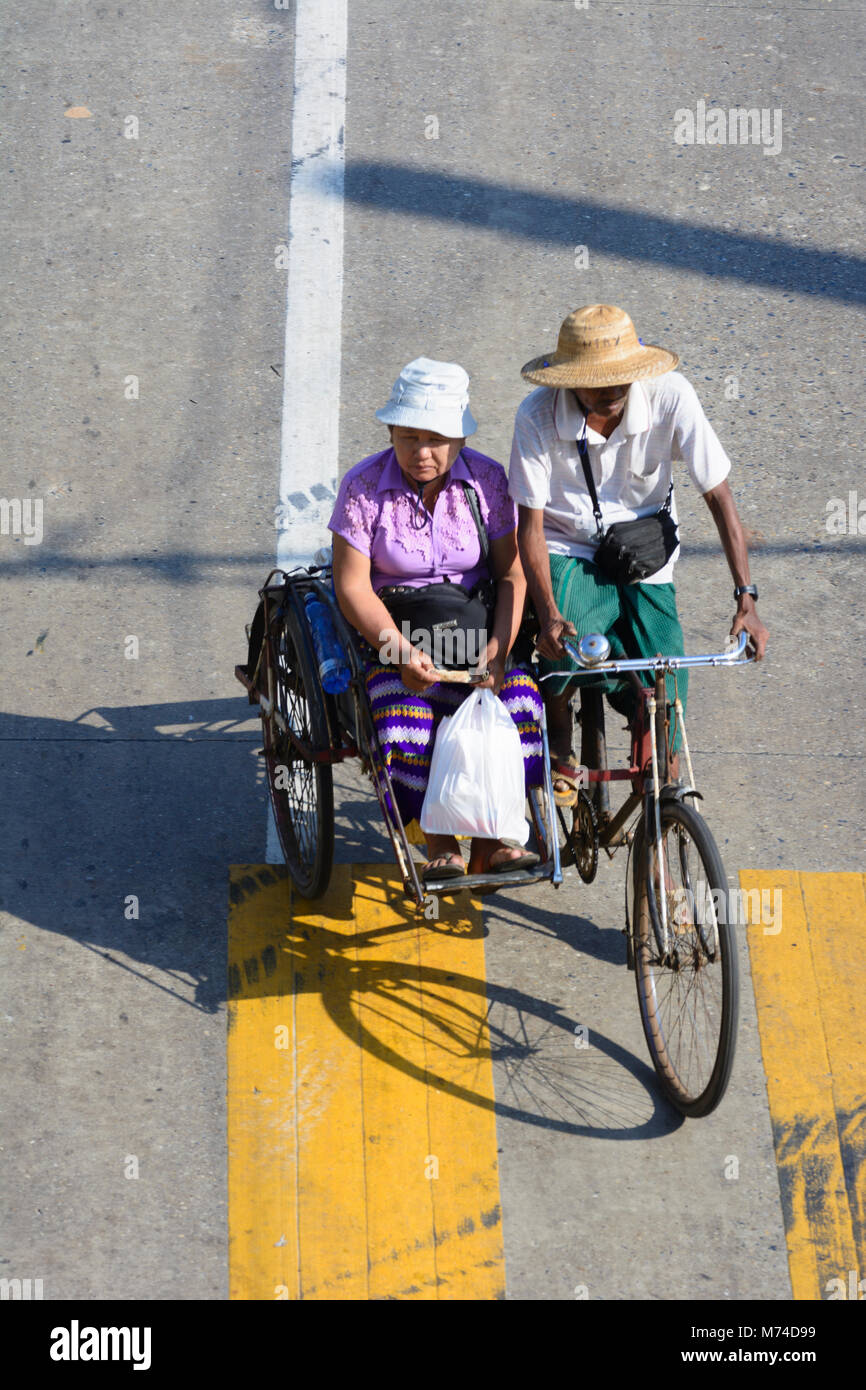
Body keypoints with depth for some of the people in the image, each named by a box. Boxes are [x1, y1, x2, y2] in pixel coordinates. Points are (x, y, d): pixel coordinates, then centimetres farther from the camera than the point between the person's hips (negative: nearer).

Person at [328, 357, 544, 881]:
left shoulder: (487, 479, -2)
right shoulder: (363, 486, -7)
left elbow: (512, 572, -1)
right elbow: (352, 587, -9)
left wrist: (498, 648, -17)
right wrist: (403, 652, -22)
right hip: (392, 632, -2)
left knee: (520, 699, -27)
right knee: (404, 722, -31)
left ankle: (490, 839, -14)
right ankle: (440, 844, -10)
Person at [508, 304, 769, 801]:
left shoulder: (671, 396, -19)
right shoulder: (538, 416, -21)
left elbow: (719, 495, -13)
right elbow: (531, 524, -18)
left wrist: (746, 598, -20)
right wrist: (548, 614, -33)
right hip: (568, 554, -2)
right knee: (568, 647, -33)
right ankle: (558, 744, -3)